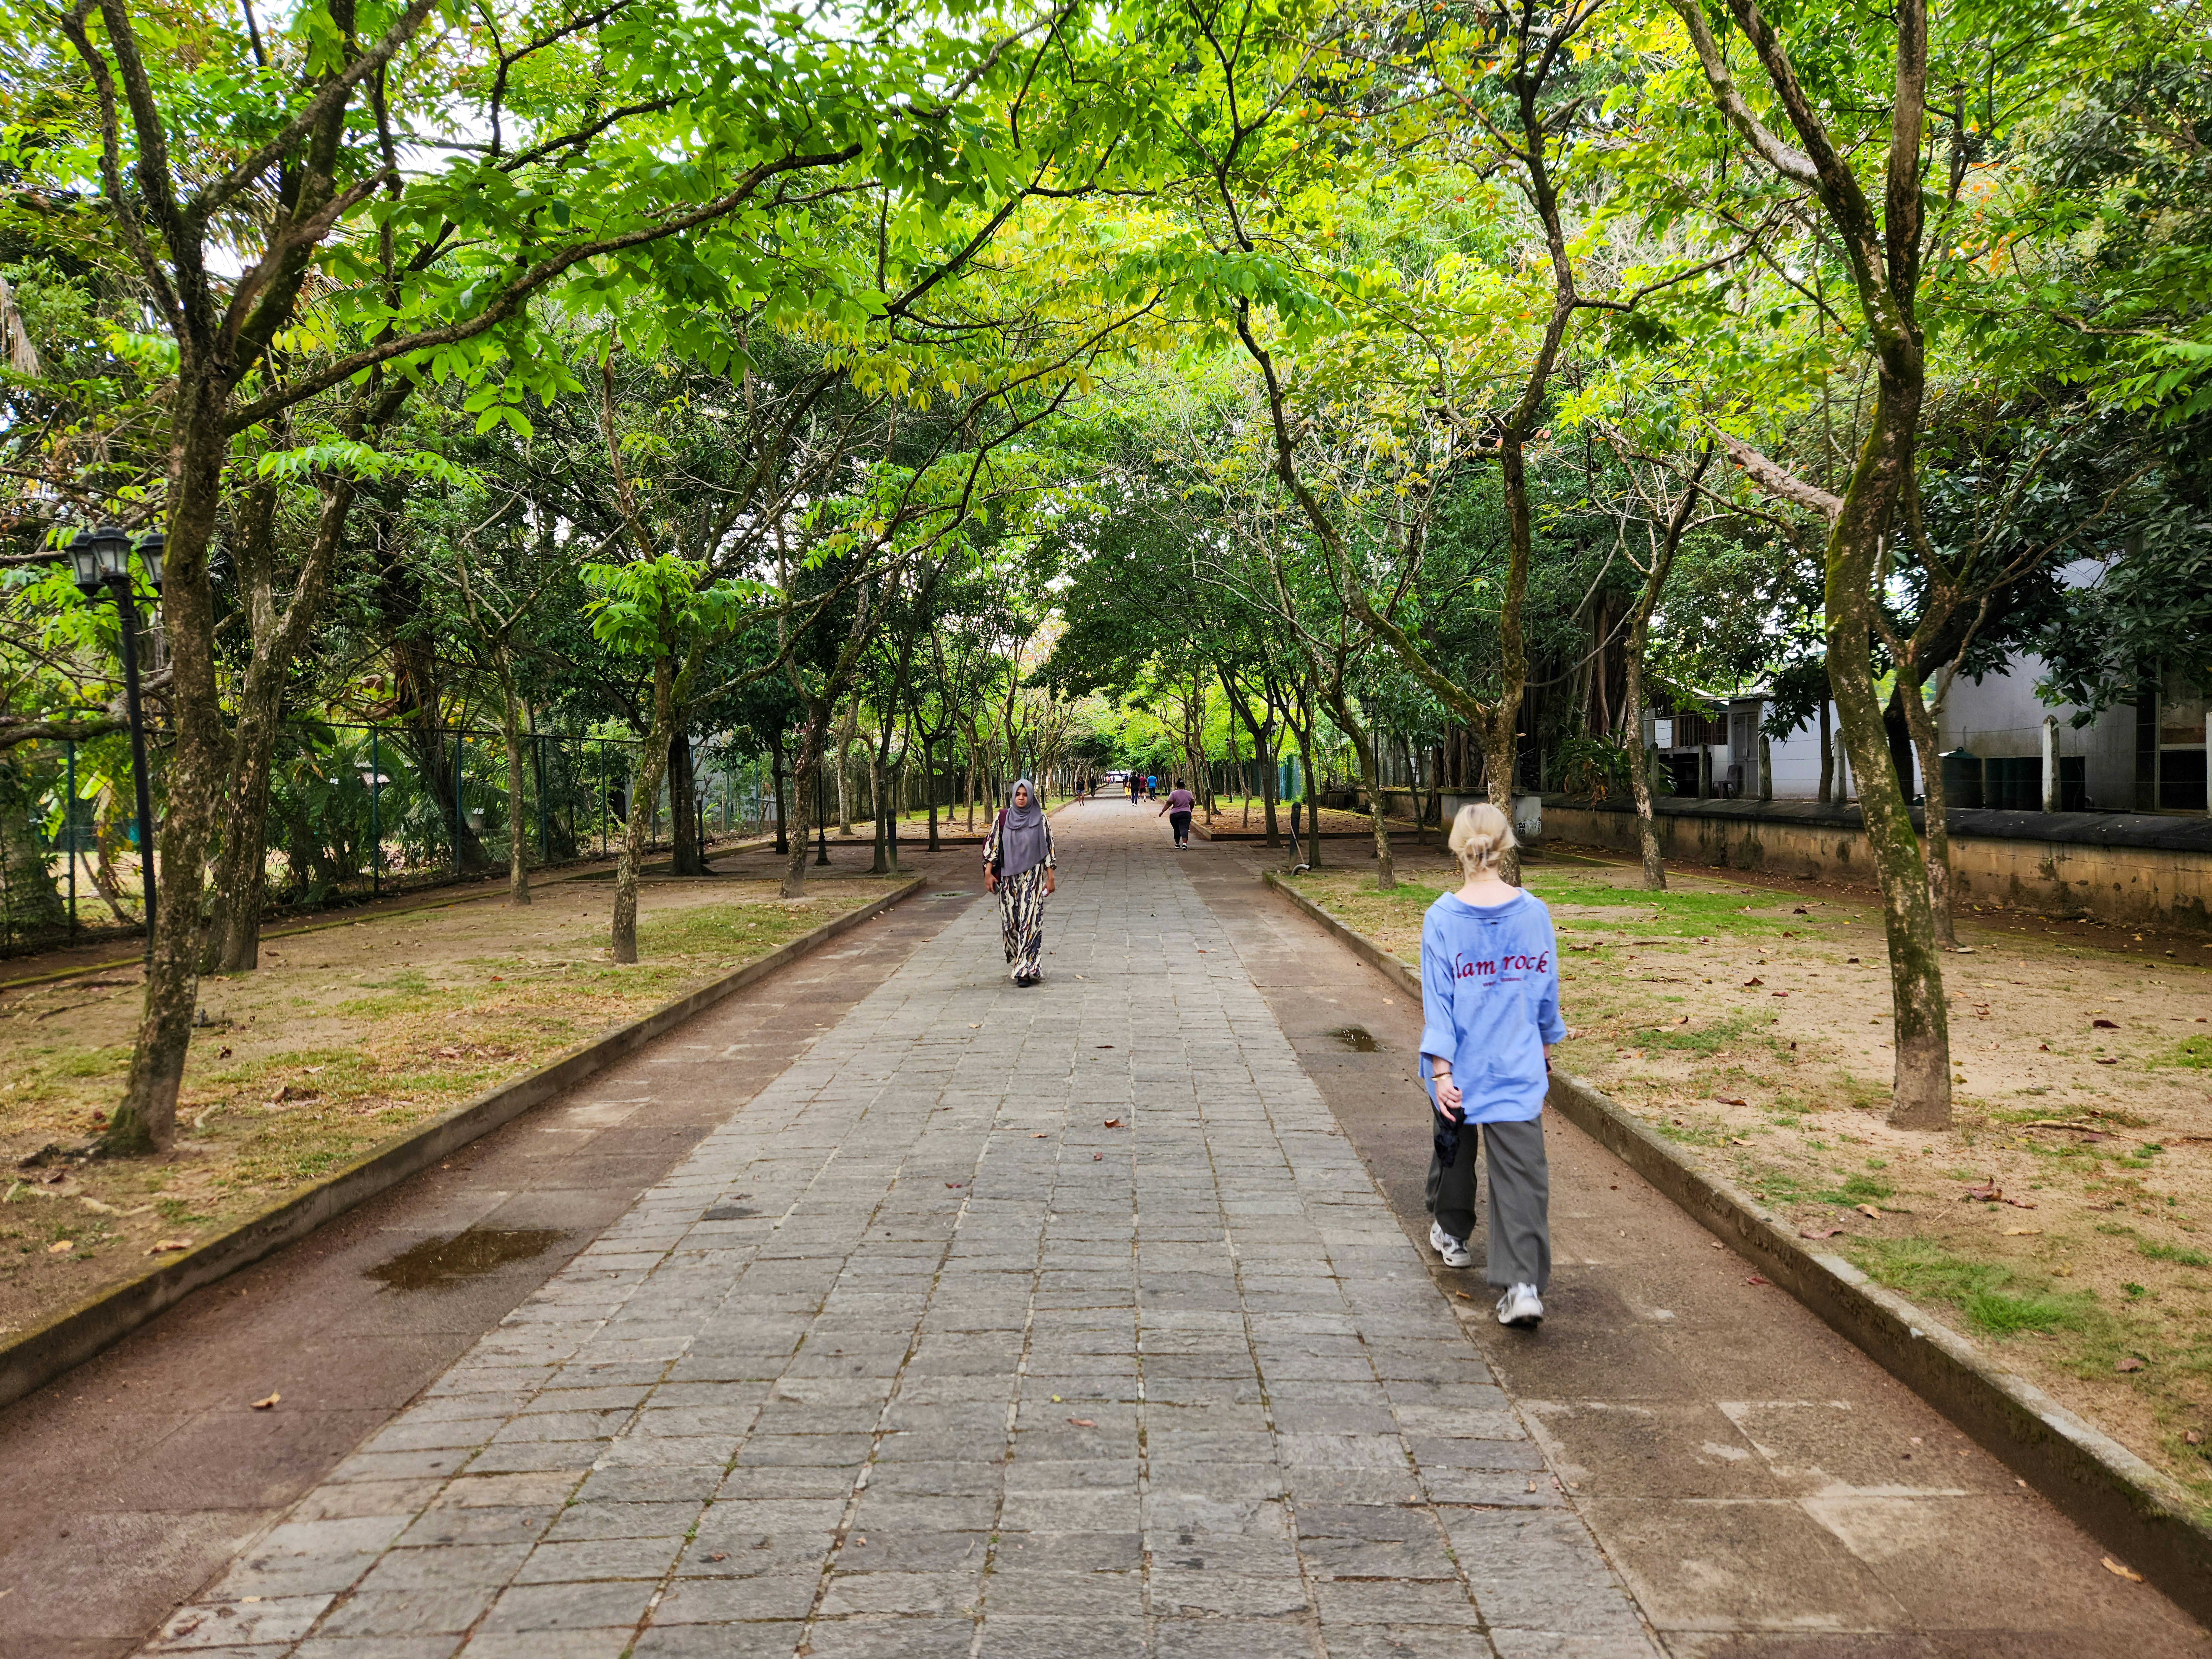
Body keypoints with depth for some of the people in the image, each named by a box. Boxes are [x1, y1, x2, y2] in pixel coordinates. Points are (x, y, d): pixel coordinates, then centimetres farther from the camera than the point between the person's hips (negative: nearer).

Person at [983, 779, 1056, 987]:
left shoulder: (1040, 819, -1)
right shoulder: (1003, 817, 3)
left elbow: (1048, 847, 2)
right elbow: (993, 844, 4)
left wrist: (1051, 877, 0)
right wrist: (988, 873, -2)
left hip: (1032, 877, -2)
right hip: (1008, 877, 2)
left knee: (1030, 921, -8)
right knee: (1010, 922, 6)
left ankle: (1026, 970, -8)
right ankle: (1017, 963, 24)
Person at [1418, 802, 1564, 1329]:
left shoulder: (1442, 917, -12)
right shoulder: (1534, 912, -6)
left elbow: (1438, 998, -13)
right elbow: (1546, 988, 5)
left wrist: (1440, 1069, -11)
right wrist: (1545, 1046, 20)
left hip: (1460, 1067, 0)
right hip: (1518, 1067, 0)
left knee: (1453, 1145, 24)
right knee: (1522, 1172, 0)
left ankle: (1450, 1232, 45)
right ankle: (1523, 1285, -8)